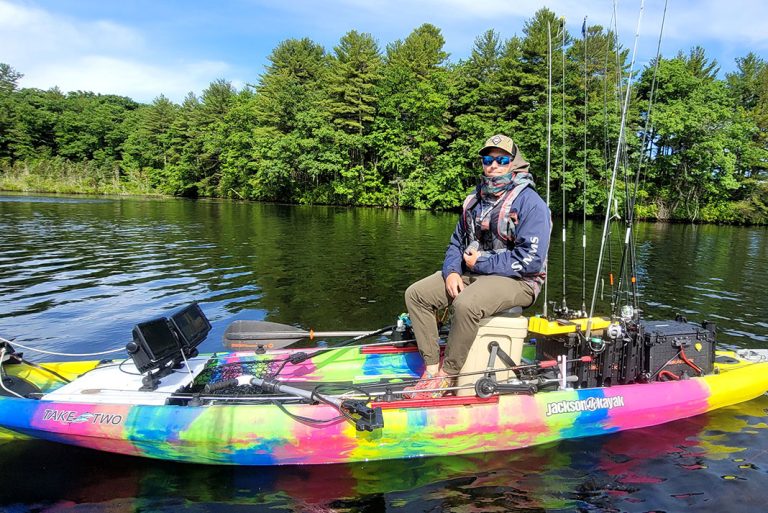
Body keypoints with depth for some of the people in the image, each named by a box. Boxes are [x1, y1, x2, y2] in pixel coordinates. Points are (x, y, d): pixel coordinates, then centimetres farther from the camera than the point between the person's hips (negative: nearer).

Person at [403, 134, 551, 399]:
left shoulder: (530, 203, -11)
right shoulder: (475, 200, 13)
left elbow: (530, 260, -20)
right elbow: (457, 242, 18)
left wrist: (480, 263, -15)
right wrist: (451, 271, -4)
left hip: (515, 280, -8)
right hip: (471, 272, 8)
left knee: (465, 304, -36)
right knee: (416, 293, -5)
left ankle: (446, 377, -17)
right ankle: (431, 368, -7)